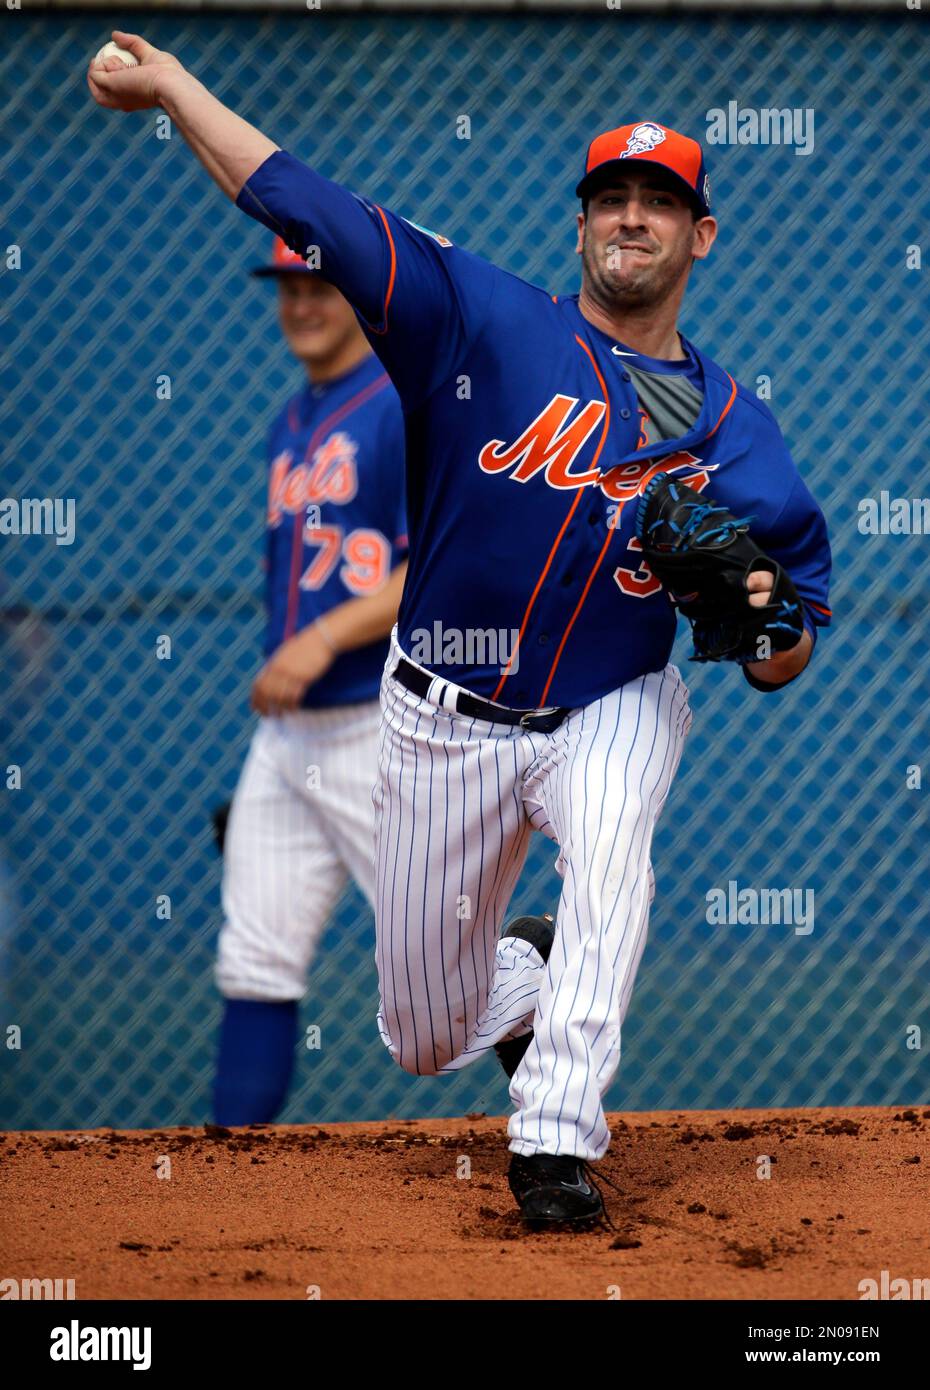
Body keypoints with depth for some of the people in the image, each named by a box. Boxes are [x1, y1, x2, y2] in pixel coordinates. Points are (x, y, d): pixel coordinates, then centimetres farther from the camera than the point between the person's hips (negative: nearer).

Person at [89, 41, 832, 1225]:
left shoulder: (732, 433, -5)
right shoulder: (488, 324, -10)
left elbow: (782, 666, -2)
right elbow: (309, 209, -14)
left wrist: (765, 620, -25)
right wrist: (169, 83, -18)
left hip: (613, 710, 0)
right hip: (445, 719, 1)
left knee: (608, 840, -37)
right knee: (425, 1038, 8)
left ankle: (556, 1138, -34)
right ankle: (526, 979, 45)